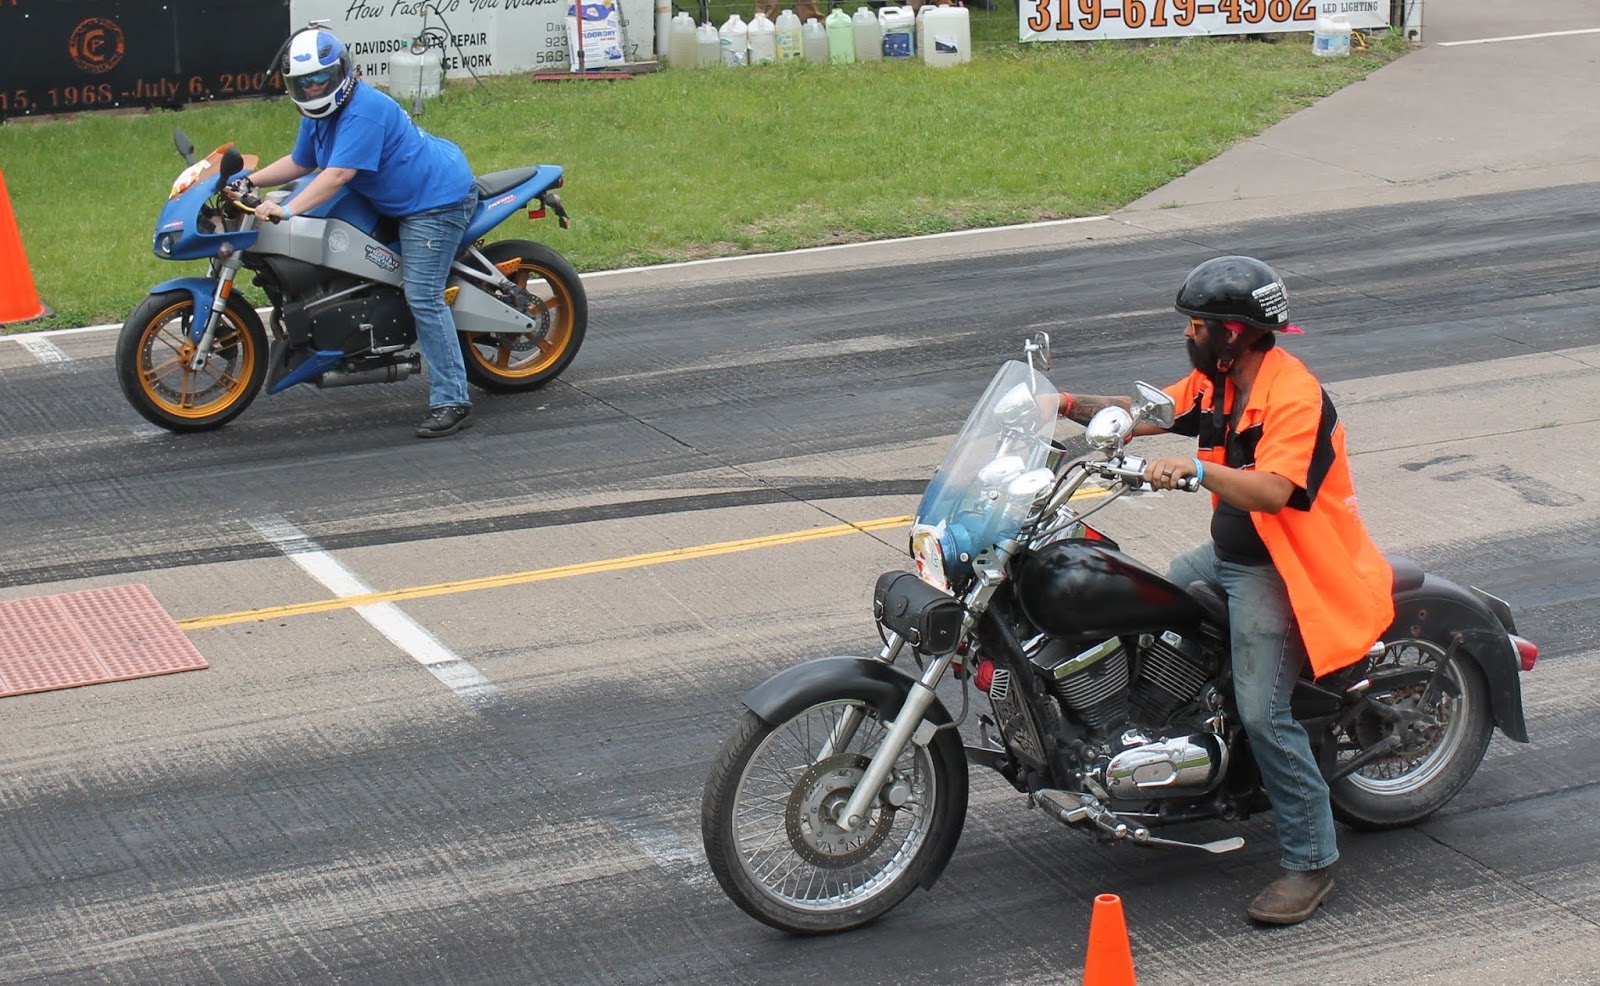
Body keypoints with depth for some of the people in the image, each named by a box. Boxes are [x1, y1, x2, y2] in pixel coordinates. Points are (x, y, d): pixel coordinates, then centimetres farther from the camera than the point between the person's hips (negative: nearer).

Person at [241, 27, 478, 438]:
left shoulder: (363, 111, -24)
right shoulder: (319, 115, 8)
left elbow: (338, 174, -33)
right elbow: (301, 163, 20)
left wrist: (287, 210, -39)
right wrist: (248, 181, 8)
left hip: (437, 200, -11)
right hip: (396, 200, 12)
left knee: (423, 296, -16)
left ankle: (451, 402, -16)